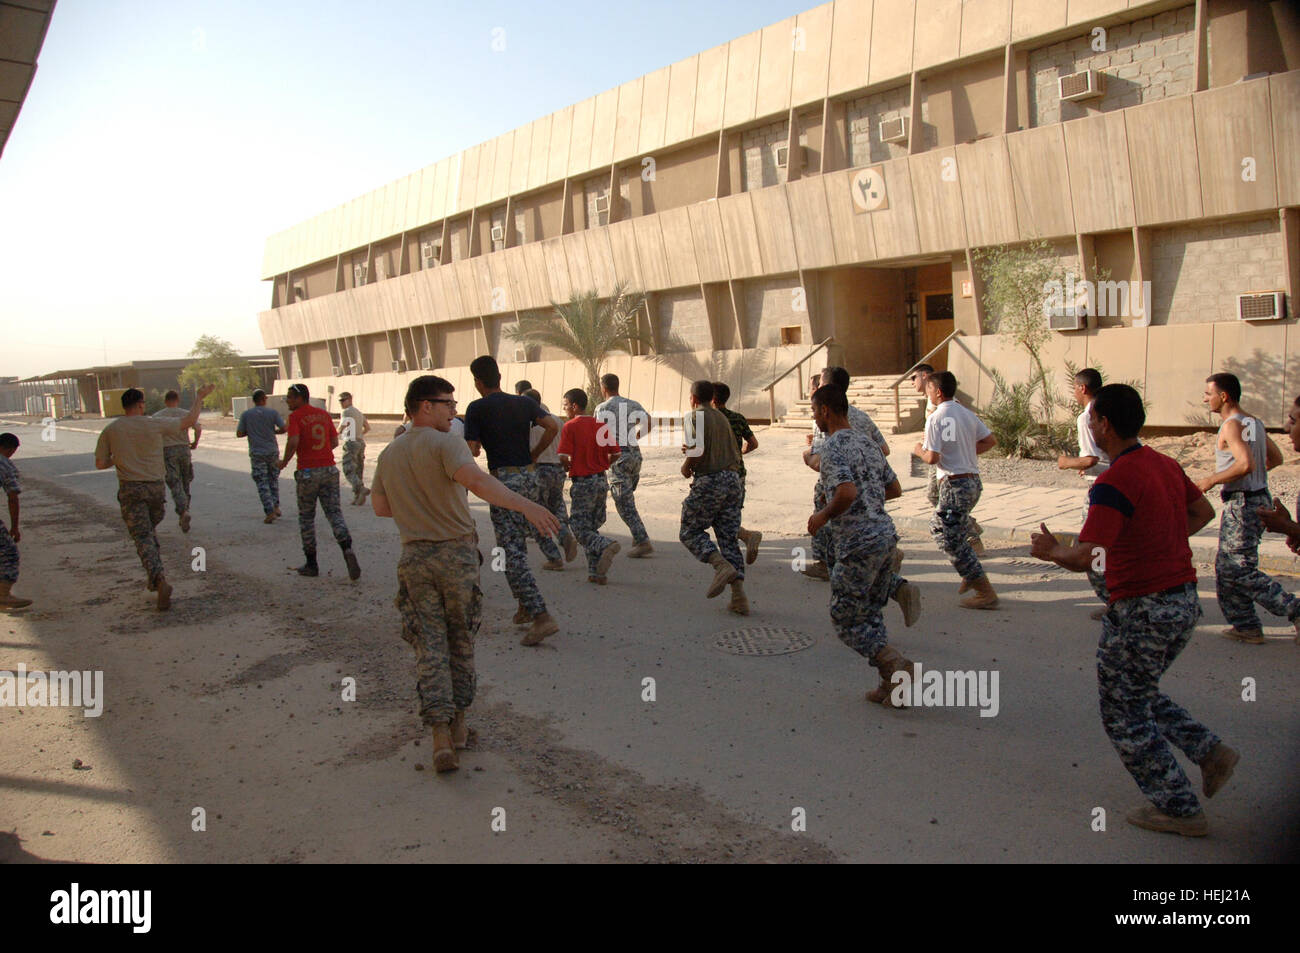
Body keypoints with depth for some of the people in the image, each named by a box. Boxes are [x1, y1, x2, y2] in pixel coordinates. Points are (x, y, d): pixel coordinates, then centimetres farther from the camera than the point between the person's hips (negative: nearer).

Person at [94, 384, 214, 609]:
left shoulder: (110, 431, -1)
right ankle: (155, 578, 22)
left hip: (130, 490, -1)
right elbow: (189, 420, 4)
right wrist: (200, 397, 16)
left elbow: (100, 463, 3)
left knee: (143, 538, -6)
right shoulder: (155, 424, -4)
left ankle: (159, 580, -25)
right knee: (149, 531, 22)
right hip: (155, 488, 1)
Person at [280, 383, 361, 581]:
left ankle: (311, 564, 14)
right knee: (334, 513, 4)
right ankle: (347, 550, -20)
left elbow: (293, 442, -20)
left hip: (307, 472, -4)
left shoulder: (296, 416, -7)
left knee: (306, 517, 10)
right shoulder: (324, 414, 10)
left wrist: (284, 462, -5)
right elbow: (335, 442, 12)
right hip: (329, 469, 4)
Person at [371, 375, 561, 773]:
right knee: (460, 641, 14)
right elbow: (475, 479, -31)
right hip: (456, 553, -4)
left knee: (430, 647, 4)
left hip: (414, 557, 4)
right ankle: (458, 723, 23)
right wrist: (525, 505, -40)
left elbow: (380, 507, 15)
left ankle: (441, 735, -4)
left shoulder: (389, 454, 8)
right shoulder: (445, 443, -12)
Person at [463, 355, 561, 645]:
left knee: (512, 553, -7)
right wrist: (534, 455, 10)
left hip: (504, 480, -6)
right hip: (529, 477, 6)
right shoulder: (524, 403, 10)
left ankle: (542, 617, -16)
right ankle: (526, 607, 27)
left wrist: (480, 442, 14)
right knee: (519, 545, 21)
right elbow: (552, 427, -1)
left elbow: (472, 450, -8)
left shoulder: (477, 409, -4)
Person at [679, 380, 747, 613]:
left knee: (690, 532, 7)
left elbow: (698, 449, -19)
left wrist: (686, 466, 1)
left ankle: (722, 566, -18)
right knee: (728, 537, 9)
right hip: (732, 479, 7)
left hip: (709, 481, -7)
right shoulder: (722, 418, 19)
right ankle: (739, 595, 1)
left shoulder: (694, 417, -4)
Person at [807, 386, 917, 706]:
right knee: (870, 614, 17)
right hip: (886, 533, 9)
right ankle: (891, 685, 15)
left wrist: (822, 516, -9)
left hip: (858, 542, -8)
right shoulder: (867, 443, 16)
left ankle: (899, 666, -10)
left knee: (846, 620, 3)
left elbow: (847, 492, -25)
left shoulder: (832, 447, -11)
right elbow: (894, 489, 20)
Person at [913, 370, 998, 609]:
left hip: (954, 484, -9)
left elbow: (932, 458, -18)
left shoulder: (936, 418, -13)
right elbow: (990, 440, 14)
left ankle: (986, 593, -3)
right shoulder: (967, 414, 10)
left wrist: (919, 450, 3)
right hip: (973, 480, 9)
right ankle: (972, 575, 25)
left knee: (950, 541, -2)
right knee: (939, 527, 25)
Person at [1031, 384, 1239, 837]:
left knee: (1123, 714, 7)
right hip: (1183, 599, 9)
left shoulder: (1114, 483, -22)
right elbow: (1203, 511, 24)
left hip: (1143, 610, -9)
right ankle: (1210, 751, 17)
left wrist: (1051, 550, -7)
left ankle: (1178, 808, 13)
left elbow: (1083, 558, -27)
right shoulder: (1166, 465, 6)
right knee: (1140, 694, 26)